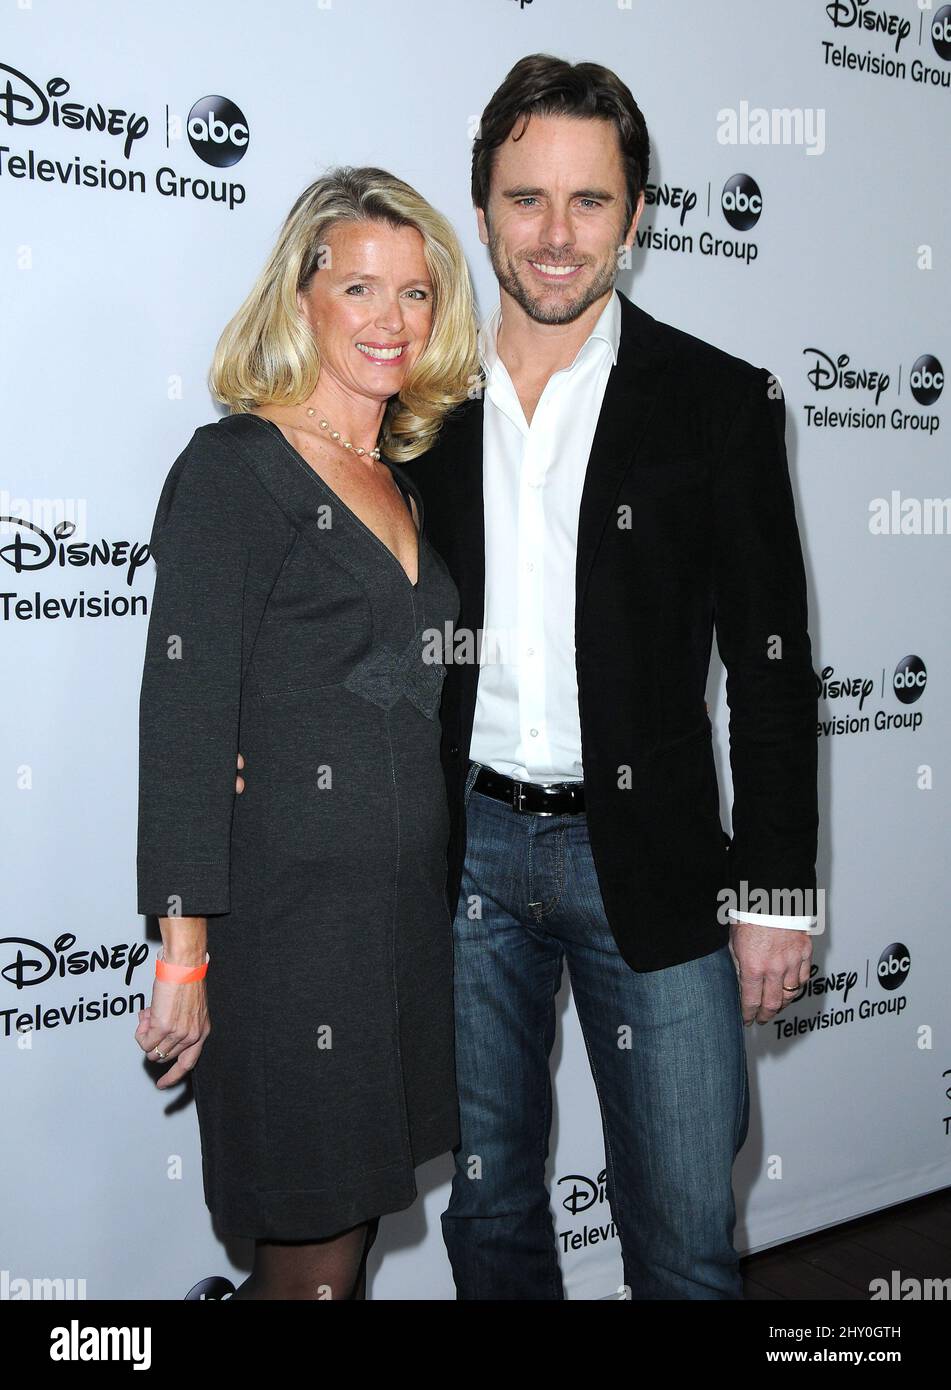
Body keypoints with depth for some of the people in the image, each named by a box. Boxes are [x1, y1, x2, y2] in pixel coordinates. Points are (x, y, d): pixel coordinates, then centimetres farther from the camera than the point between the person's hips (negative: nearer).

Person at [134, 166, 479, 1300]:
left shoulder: (404, 481, 13)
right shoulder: (232, 469, -10)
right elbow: (184, 717, -15)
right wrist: (186, 953, -17)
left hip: (408, 909, 7)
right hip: (289, 915, -7)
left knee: (355, 1218, 16)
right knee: (312, 1261, 4)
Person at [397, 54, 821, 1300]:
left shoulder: (720, 402, -3)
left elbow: (770, 661, -3)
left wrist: (778, 890, -6)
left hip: (650, 857, -2)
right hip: (465, 846, 3)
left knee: (687, 1232, 6)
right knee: (489, 1207, 17)